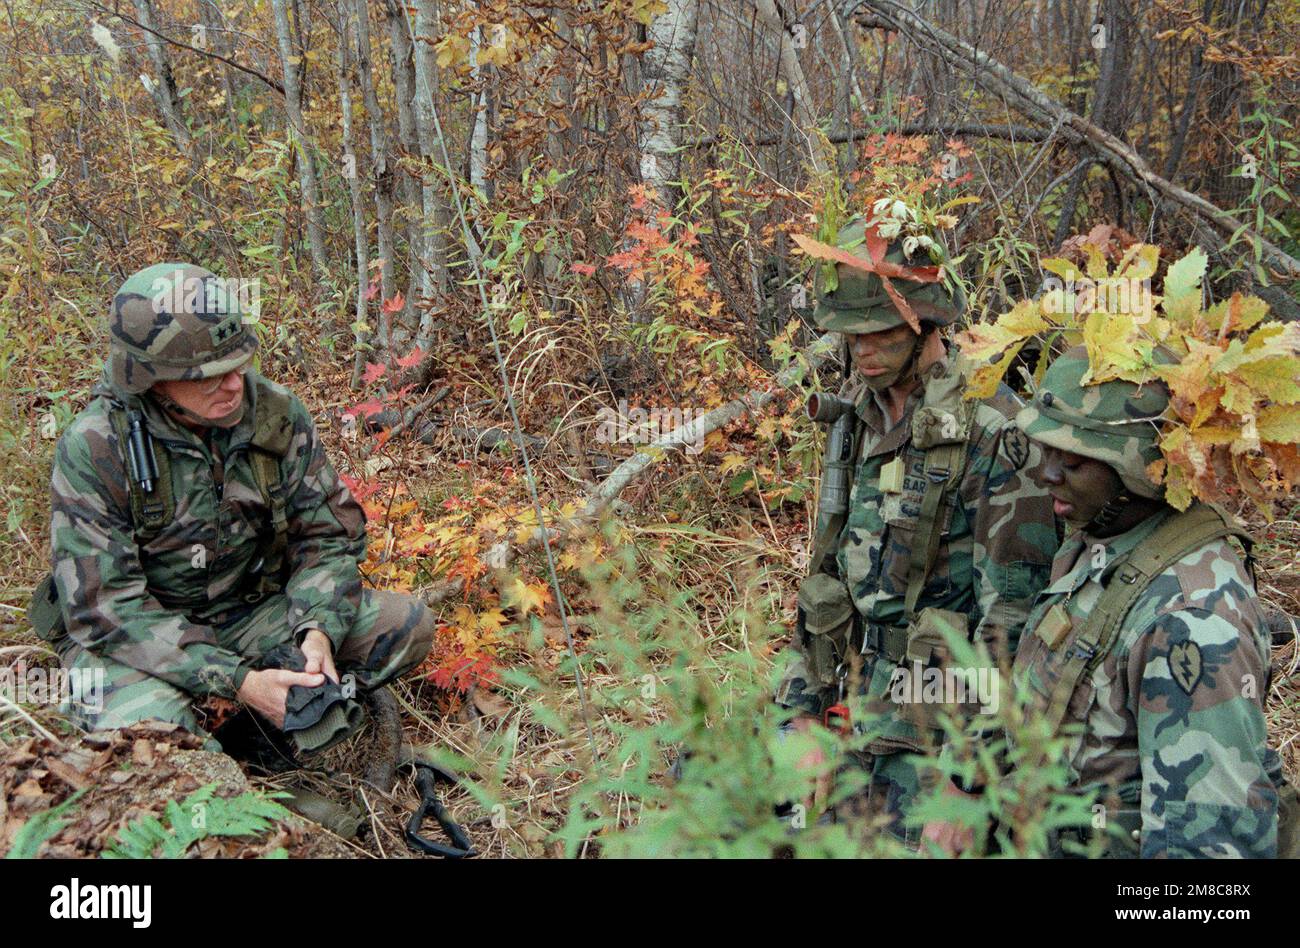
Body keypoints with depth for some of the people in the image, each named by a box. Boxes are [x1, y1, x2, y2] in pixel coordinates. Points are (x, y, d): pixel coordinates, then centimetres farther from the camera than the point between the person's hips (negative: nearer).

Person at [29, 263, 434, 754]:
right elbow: (106, 607, -21)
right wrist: (236, 681, -30)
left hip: (253, 611, 3)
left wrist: (318, 630, -23)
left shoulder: (277, 413, -10)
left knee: (408, 624, -13)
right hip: (140, 639, -3)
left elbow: (327, 534, -3)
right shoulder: (93, 449, -20)